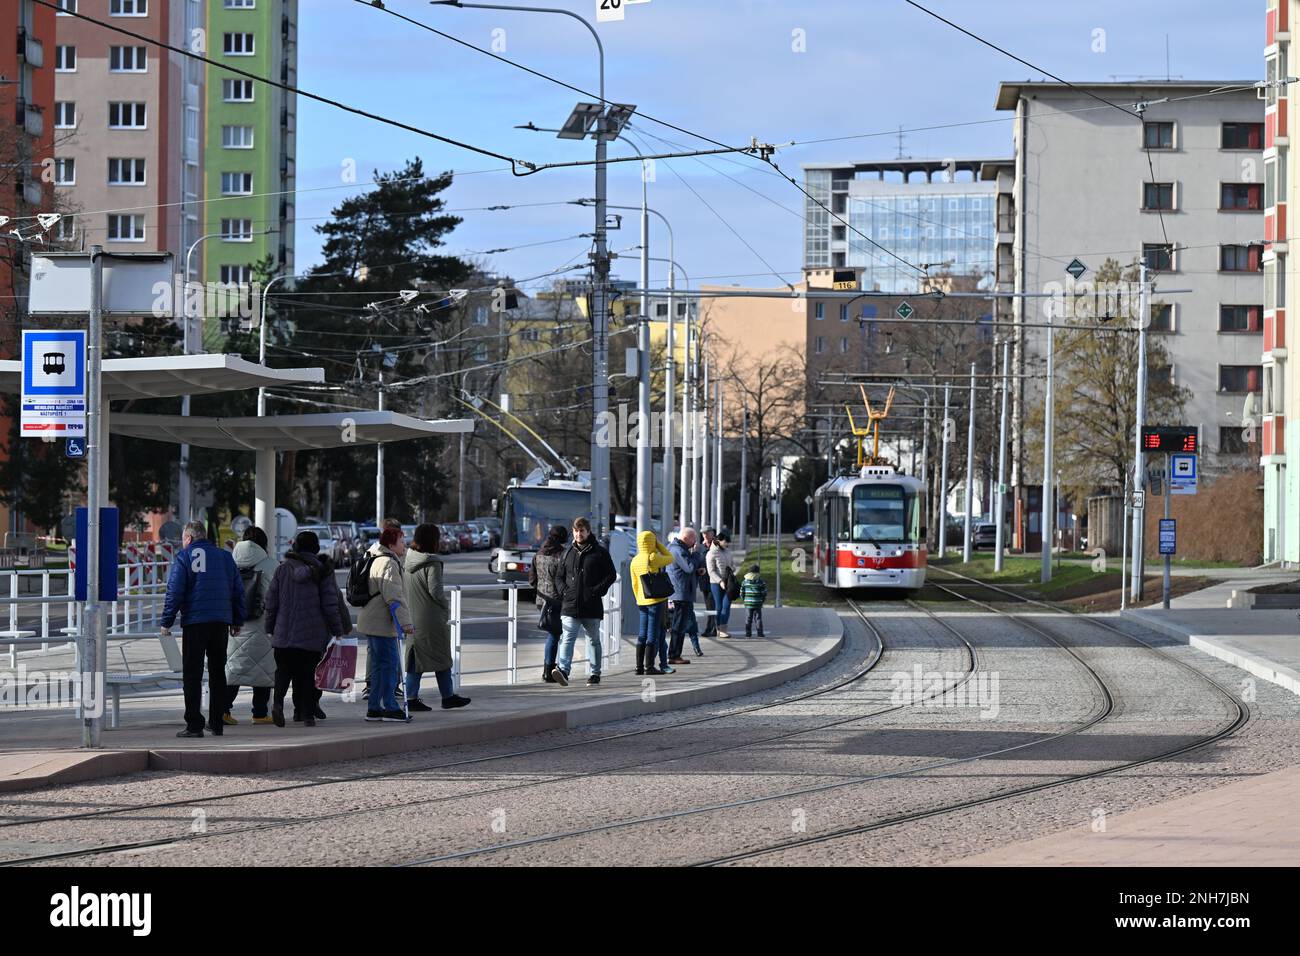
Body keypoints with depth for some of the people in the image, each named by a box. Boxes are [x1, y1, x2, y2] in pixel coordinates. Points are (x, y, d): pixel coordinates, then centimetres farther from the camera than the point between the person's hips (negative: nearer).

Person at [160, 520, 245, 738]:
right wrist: (237, 621, 19)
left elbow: (174, 592, -9)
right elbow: (238, 590, 13)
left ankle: (194, 725, -7)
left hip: (194, 623, -5)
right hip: (221, 622, 5)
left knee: (192, 675, -2)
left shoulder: (183, 557, -3)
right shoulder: (225, 556, 12)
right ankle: (217, 723, 14)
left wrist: (166, 622, -4)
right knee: (218, 673, 13)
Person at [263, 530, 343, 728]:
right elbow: (330, 605, -2)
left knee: (284, 670, 7)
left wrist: (270, 628, 14)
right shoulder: (322, 572, -1)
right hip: (313, 634, -1)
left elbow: (271, 602, 6)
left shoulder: (282, 569, 4)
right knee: (307, 674, 6)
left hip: (284, 632, 1)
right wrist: (336, 629, 7)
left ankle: (278, 701, -19)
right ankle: (308, 715, 3)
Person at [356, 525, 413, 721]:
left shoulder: (375, 560, 18)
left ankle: (374, 708, 15)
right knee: (389, 664, -7)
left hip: (371, 622, 10)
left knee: (378, 664, 13)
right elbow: (393, 596, -22)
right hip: (381, 624, -10)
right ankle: (390, 708, -6)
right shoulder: (389, 564, -15)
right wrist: (404, 622, -23)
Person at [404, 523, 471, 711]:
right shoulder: (432, 563, -16)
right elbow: (435, 590, -20)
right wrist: (446, 606, -3)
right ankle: (448, 696, 14)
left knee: (415, 657, 10)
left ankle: (411, 698, 5)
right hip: (431, 617, -7)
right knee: (441, 657, 6)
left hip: (412, 617, 7)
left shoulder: (409, 560, 5)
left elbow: (404, 589, 10)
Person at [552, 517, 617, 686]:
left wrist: (597, 590, -11)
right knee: (567, 638, -14)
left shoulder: (600, 553, 2)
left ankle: (595, 673, 20)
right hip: (570, 606, 2)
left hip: (592, 607, -2)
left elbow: (611, 575, 1)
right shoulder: (569, 553, 12)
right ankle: (563, 670, -27)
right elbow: (559, 576, 19)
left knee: (593, 639, 10)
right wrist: (564, 590, -1)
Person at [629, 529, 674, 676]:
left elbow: (634, 584, 11)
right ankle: (649, 666, -4)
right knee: (653, 634, -3)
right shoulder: (653, 558, -14)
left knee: (642, 634, 11)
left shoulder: (635, 561, 6)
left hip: (642, 601, 6)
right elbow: (670, 558, 2)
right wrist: (659, 545, 6)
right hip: (656, 600, -6)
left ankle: (639, 666, 11)